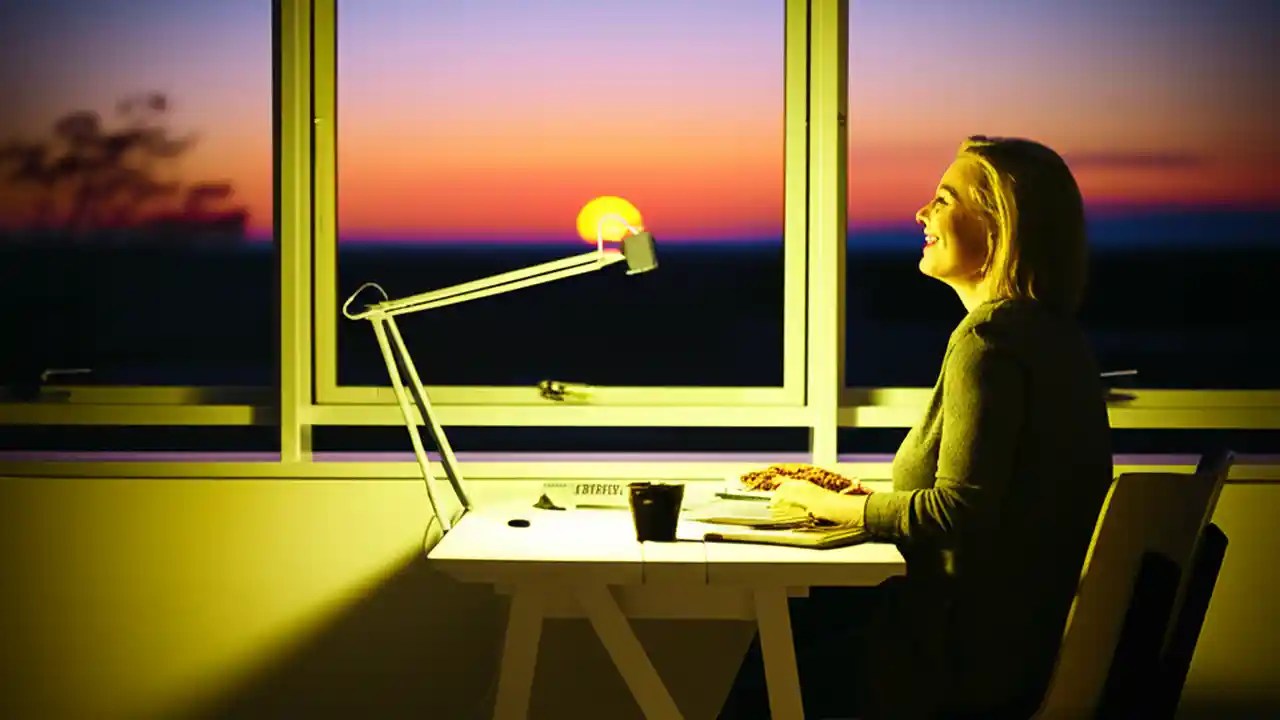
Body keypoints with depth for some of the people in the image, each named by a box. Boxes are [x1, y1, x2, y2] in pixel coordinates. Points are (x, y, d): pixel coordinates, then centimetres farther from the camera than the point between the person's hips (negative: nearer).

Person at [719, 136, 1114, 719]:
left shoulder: (988, 337, -19)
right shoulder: (1047, 333, 12)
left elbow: (959, 511, -24)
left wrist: (828, 504, -10)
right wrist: (863, 497, 10)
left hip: (983, 656, -9)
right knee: (817, 612, 19)